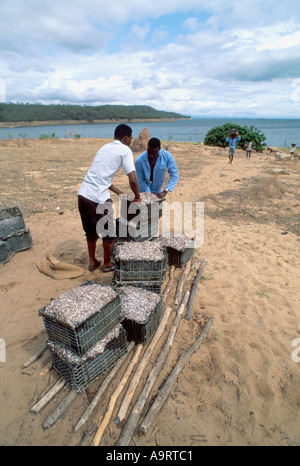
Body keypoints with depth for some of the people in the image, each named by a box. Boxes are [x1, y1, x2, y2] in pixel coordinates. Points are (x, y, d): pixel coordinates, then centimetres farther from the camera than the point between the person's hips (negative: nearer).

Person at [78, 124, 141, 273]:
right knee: (108, 233, 14)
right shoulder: (125, 150, -2)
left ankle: (92, 262, 37)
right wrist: (137, 197, 6)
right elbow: (133, 180, -11)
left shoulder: (105, 147, 21)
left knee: (91, 231, 22)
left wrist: (120, 193, 30)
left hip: (83, 193, 8)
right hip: (98, 198, -7)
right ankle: (107, 264, 29)